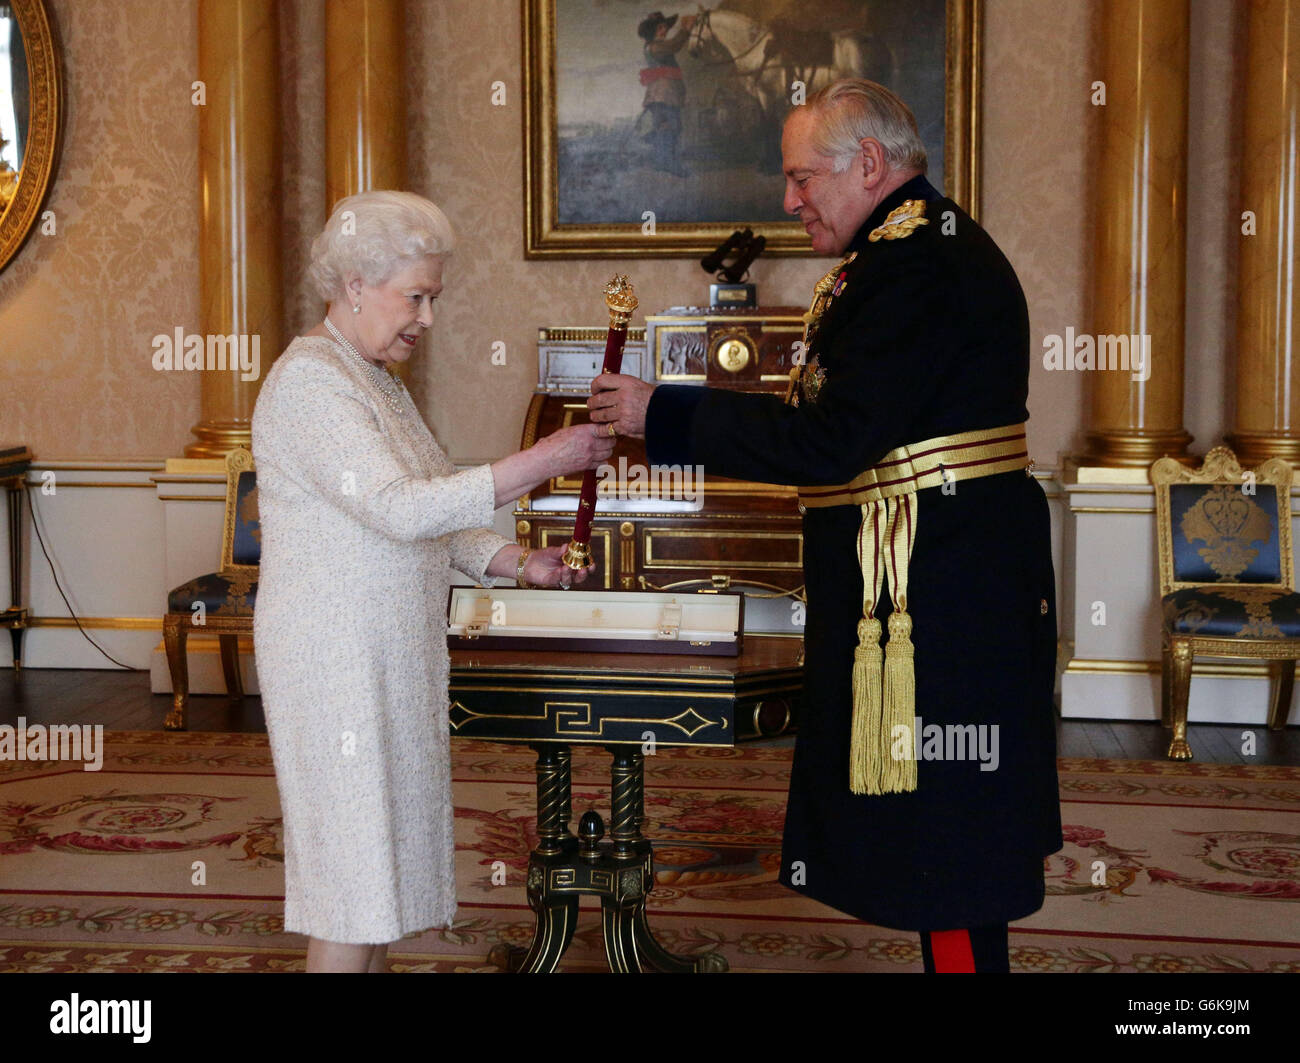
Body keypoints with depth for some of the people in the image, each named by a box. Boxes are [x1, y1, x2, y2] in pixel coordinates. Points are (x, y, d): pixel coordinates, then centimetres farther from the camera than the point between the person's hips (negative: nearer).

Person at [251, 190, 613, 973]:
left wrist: (517, 562, 1)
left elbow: (432, 518, 17)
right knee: (355, 866, -3)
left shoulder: (378, 380, 16)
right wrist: (546, 460, -26)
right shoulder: (308, 381, -15)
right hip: (335, 656, -9)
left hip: (392, 656, 9)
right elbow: (399, 509, -26)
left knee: (382, 848, 13)